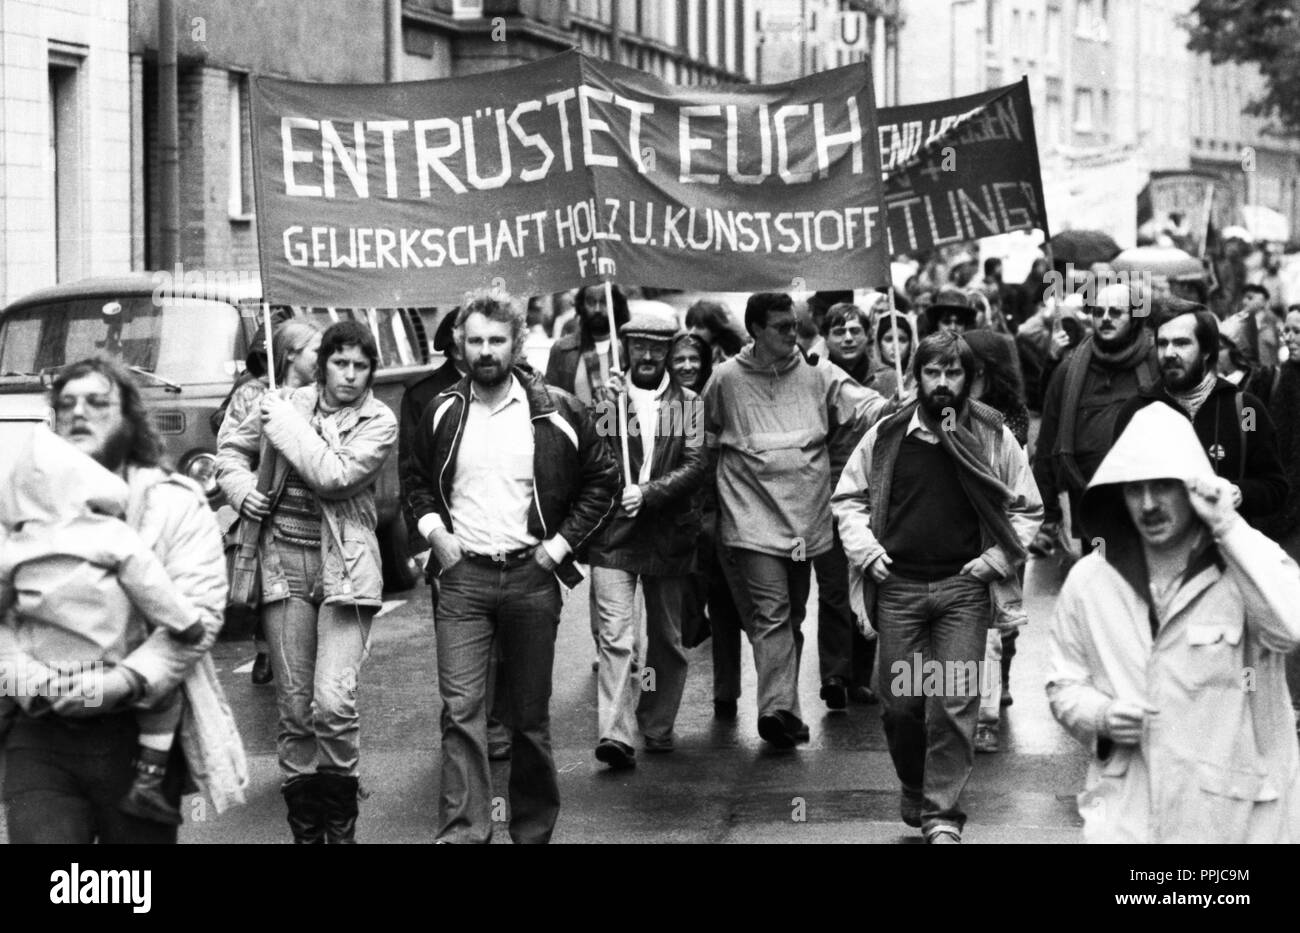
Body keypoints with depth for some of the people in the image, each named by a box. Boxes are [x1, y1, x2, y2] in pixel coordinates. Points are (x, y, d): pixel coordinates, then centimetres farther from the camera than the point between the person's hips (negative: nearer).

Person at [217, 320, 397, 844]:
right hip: (284, 564, 3)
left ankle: (340, 824, 4)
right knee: (294, 707, 5)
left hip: (344, 566, -2)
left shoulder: (379, 423, -1)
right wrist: (241, 486, 0)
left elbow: (334, 476, -16)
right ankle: (304, 827, 16)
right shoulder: (283, 403, 6)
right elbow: (232, 450, 20)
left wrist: (287, 424, -11)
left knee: (334, 702, -16)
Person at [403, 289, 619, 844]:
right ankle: (462, 832, -11)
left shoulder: (556, 413, -2)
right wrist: (433, 530, 0)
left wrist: (561, 543, -3)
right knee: (461, 708, -9)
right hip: (461, 575, 1)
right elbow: (415, 481, 18)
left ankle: (534, 829, 21)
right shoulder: (443, 413, 4)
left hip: (531, 575, 0)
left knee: (531, 715, 8)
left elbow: (603, 480, 6)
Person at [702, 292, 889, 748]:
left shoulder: (816, 373, 4)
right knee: (772, 613, -15)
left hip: (806, 518, 4)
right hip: (754, 518, -4)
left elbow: (864, 406, -2)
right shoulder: (726, 379, 0)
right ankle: (778, 709, -20)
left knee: (793, 616, 13)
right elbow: (703, 438, 13)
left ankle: (783, 710, 24)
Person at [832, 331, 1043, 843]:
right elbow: (848, 498, 15)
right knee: (900, 702, 4)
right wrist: (865, 548, 0)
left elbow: (1028, 509, 9)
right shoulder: (886, 435, 4)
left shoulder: (993, 436, 1)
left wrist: (995, 559, -3)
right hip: (898, 586, 2)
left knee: (955, 703, -8)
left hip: (964, 588, -1)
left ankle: (942, 814, 0)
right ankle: (914, 788, 30)